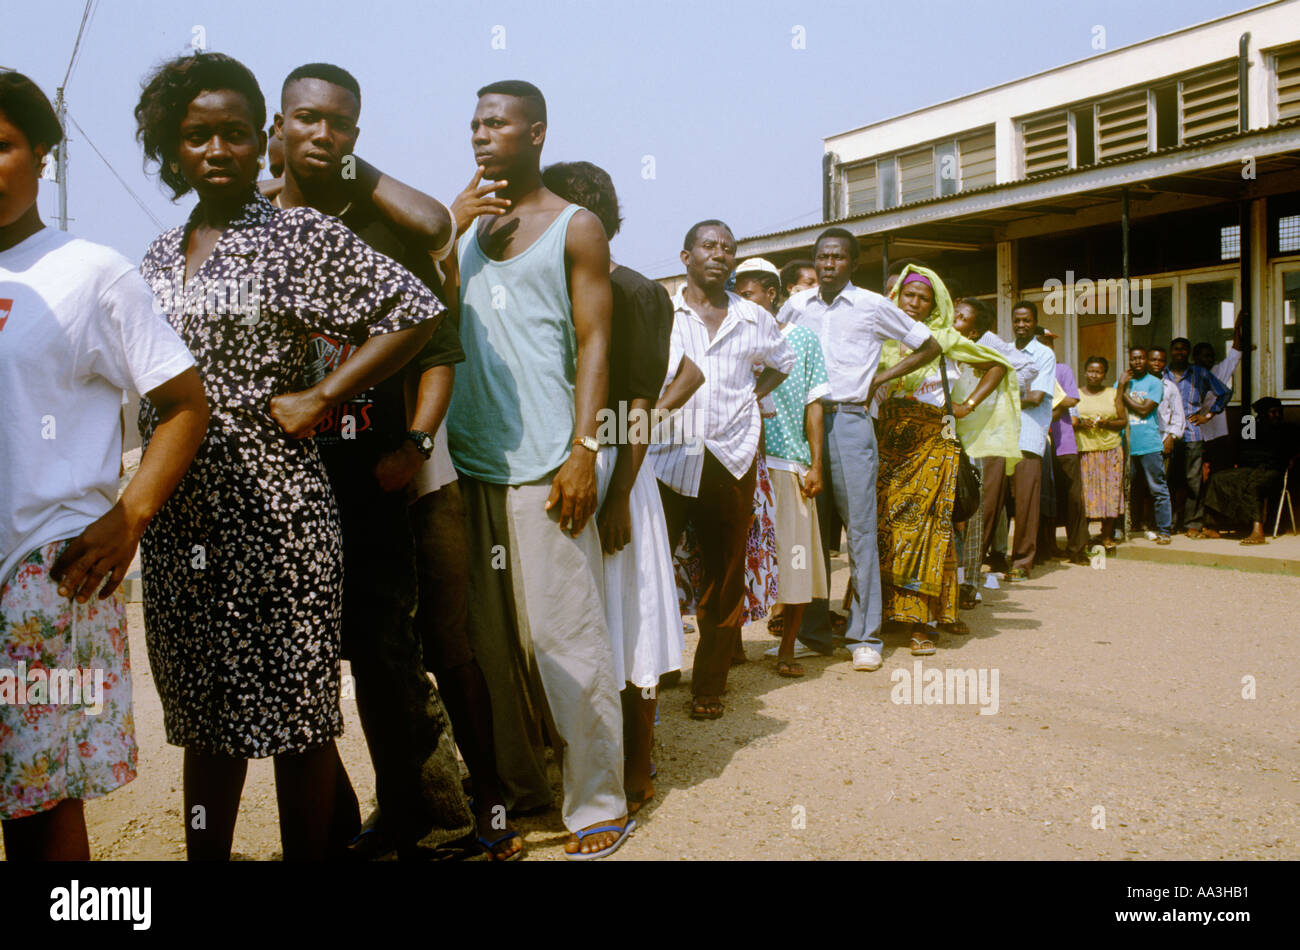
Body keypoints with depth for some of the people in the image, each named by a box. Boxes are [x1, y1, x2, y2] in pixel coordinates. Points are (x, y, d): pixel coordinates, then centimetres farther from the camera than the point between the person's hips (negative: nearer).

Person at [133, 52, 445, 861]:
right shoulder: (159, 259, 14)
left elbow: (418, 310, -11)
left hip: (273, 511, -6)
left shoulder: (302, 236, -4)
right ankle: (206, 856, 28)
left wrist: (324, 398, -12)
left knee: (295, 711, 3)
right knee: (203, 714, 15)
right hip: (178, 522, 6)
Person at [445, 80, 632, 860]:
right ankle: (519, 787, 23)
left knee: (565, 636, -3)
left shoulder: (576, 227, 4)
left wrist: (582, 449, -12)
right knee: (492, 637, 9)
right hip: (470, 461, 5)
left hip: (543, 465, -5)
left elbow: (593, 343, -4)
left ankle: (599, 803, 8)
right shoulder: (463, 231, 18)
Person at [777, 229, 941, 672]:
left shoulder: (873, 306, 4)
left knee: (860, 528, -5)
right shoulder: (796, 305, 12)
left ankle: (865, 637, 2)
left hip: (850, 422, -3)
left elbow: (929, 346, 11)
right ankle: (814, 631, 15)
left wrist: (879, 379, 4)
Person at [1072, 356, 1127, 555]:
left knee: (1110, 490, -2)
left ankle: (1107, 536, 8)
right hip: (1083, 450, -1)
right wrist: (1080, 424, -11)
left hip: (1110, 450, 1)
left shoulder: (1112, 393, 13)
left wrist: (1107, 423, -9)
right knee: (1085, 491, -6)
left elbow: (1124, 421, 10)